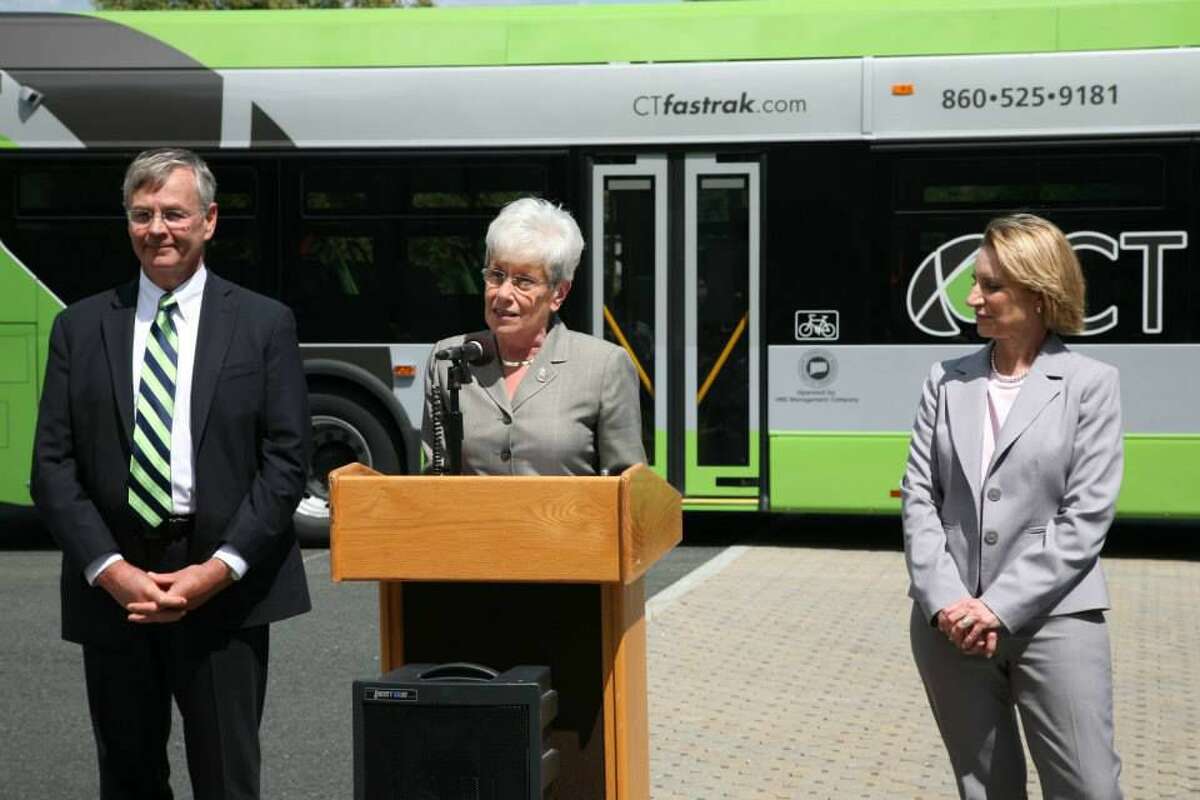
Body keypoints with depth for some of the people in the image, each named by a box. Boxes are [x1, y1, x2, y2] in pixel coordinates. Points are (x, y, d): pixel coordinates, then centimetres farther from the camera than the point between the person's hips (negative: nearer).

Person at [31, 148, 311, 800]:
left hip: (226, 591, -2)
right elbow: (52, 465, 4)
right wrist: (110, 570, -8)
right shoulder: (80, 328, 9)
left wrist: (220, 569, -11)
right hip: (111, 590, 2)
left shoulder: (264, 324, 4)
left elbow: (286, 460, -2)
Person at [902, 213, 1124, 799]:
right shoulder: (947, 382, 9)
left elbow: (1086, 517, -7)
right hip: (949, 622, 3)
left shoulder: (1090, 384, -2)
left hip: (1053, 616, -3)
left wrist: (1000, 608, -13)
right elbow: (919, 495, 5)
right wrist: (944, 600, -9)